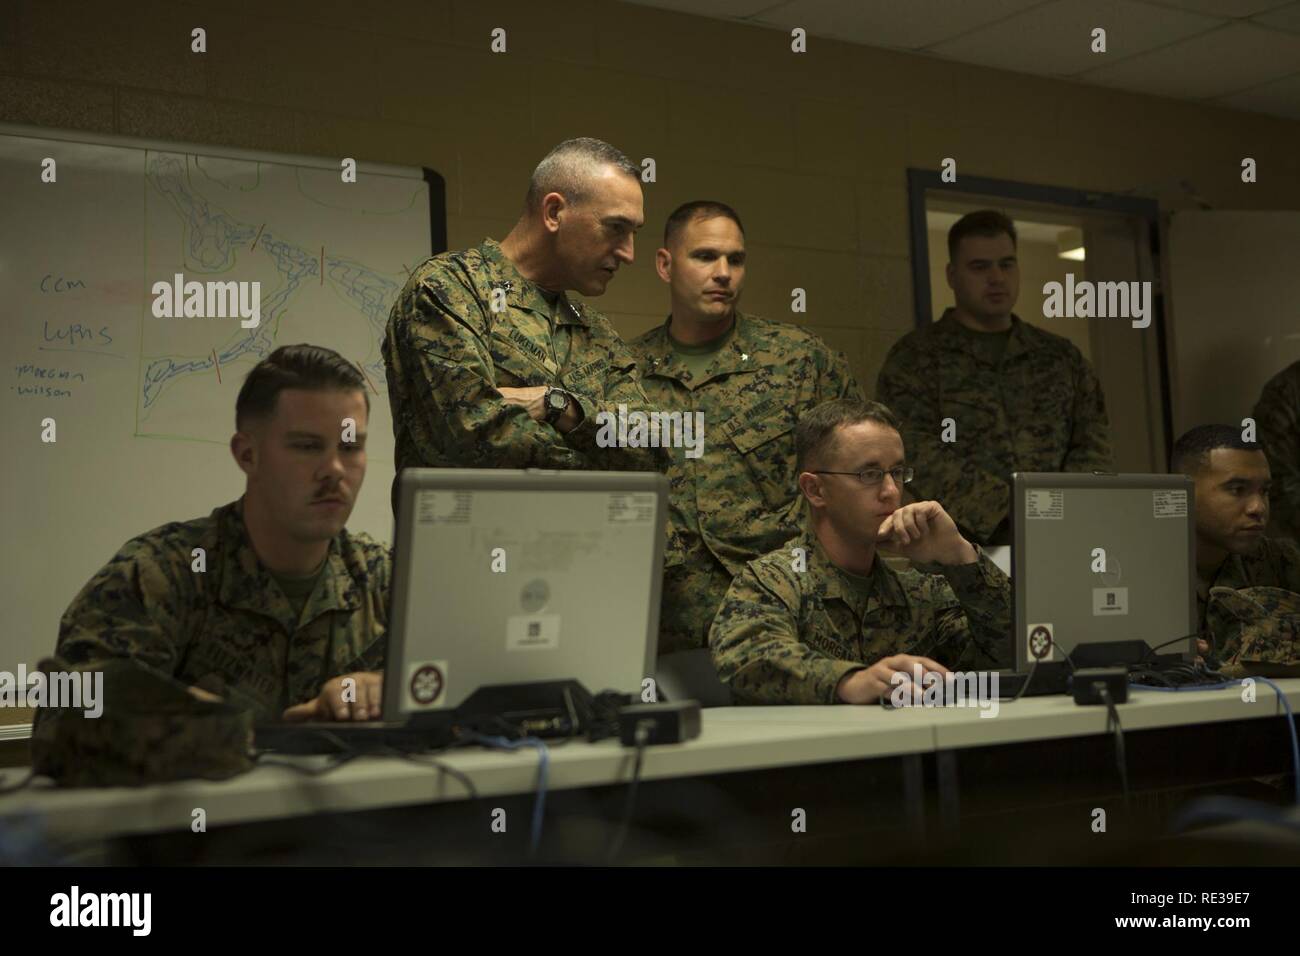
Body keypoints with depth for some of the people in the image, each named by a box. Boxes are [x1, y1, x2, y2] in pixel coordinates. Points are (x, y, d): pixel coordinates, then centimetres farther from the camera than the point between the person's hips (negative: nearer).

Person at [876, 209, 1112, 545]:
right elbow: (921, 456, -6)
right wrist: (1010, 509, -16)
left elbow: (1094, 442, 11)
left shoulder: (1063, 357, 19)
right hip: (962, 547, -3)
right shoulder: (915, 357, 6)